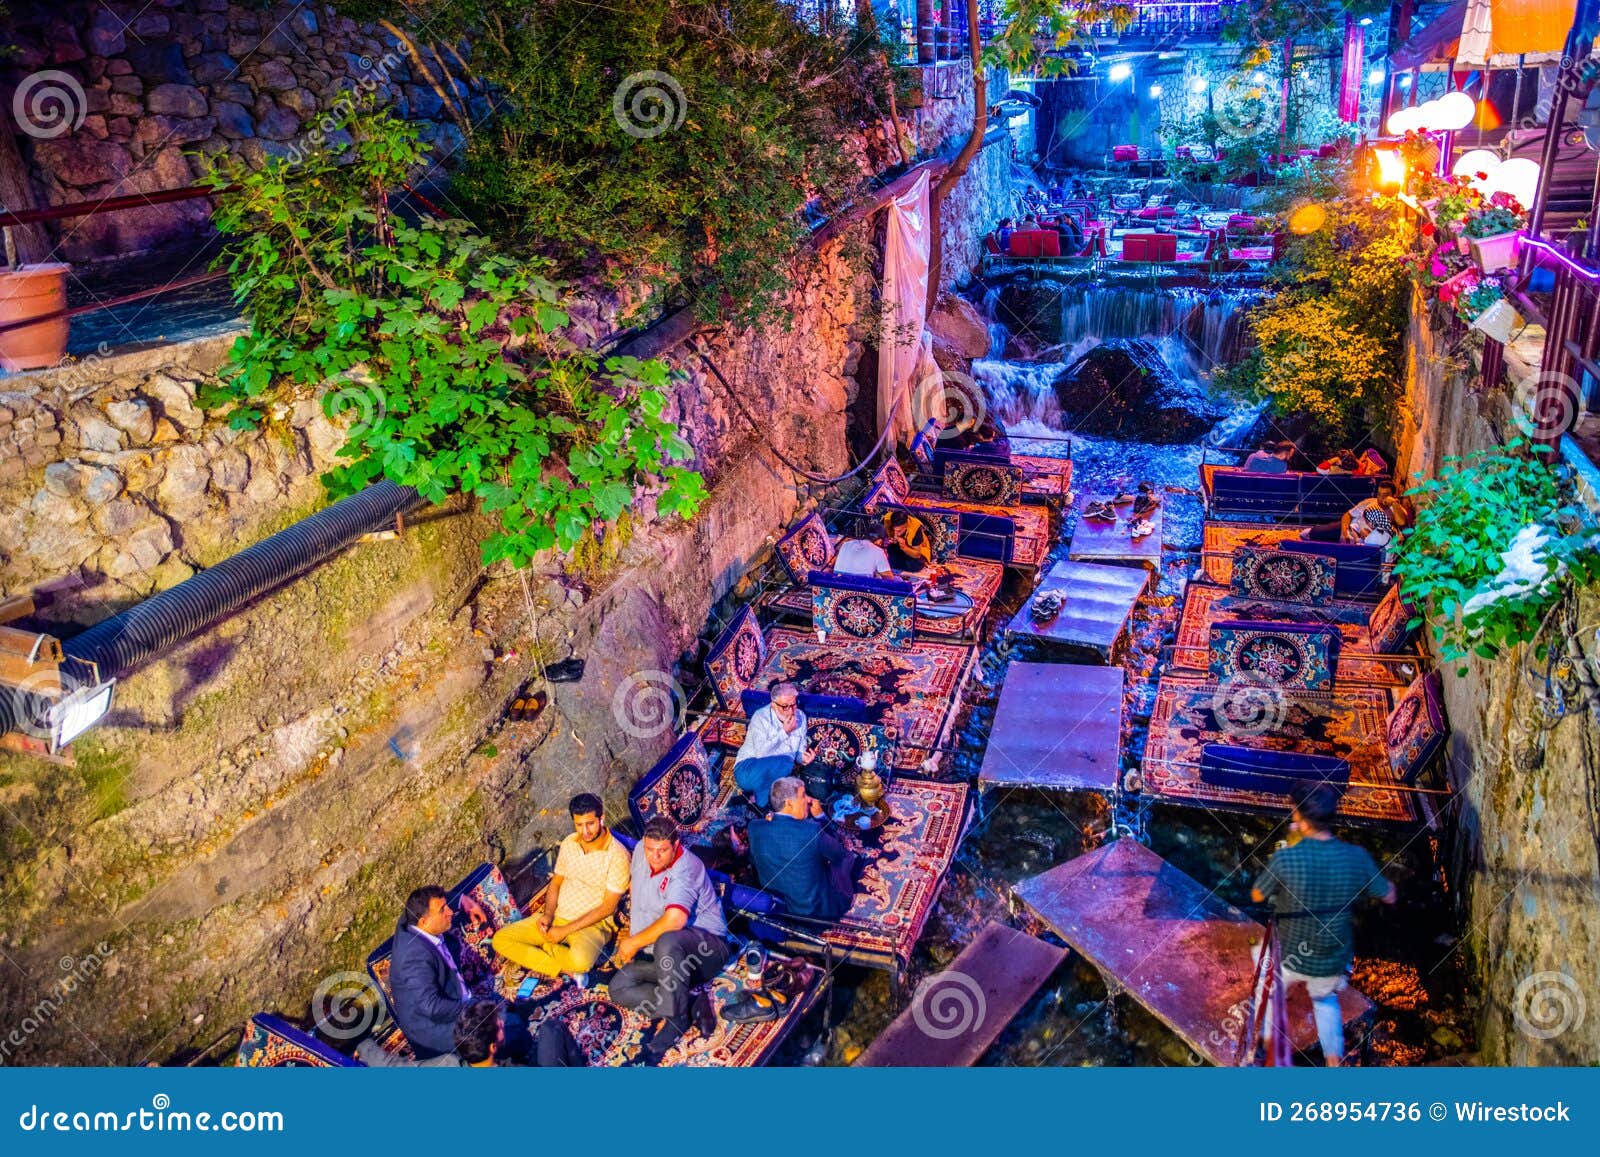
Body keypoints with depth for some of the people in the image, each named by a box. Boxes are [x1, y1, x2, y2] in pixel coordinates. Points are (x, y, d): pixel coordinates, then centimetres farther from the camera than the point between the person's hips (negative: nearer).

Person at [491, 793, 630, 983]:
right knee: (501, 939, -9)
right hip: (556, 917, 7)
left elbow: (608, 907, -15)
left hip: (592, 924, -7)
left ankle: (544, 947, -6)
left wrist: (565, 930, -15)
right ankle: (568, 970, -13)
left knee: (580, 960, -39)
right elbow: (555, 883, 14)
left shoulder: (618, 856, -16)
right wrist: (548, 914, -6)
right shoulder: (569, 843, 3)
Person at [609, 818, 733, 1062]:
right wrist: (631, 942, 23)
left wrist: (633, 943, -23)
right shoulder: (641, 851, 3)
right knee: (618, 987, -11)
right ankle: (692, 1009, -20)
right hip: (663, 957, 9)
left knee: (667, 942, -40)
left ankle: (677, 1019, -26)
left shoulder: (686, 868, -22)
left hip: (708, 947, -9)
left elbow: (675, 919, -37)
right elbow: (637, 895, 24)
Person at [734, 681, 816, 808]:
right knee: (785, 763, -34)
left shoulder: (800, 716, 4)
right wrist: (784, 732, -25)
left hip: (774, 775, 6)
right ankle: (760, 799, -13)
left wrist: (803, 757, -12)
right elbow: (761, 752, -25)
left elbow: (800, 751, 12)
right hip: (747, 771, -6)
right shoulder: (761, 716, -14)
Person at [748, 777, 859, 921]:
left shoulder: (754, 827, -14)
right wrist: (819, 817, -5)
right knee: (847, 855, 19)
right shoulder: (812, 830, -29)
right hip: (816, 908, -5)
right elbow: (840, 854, -10)